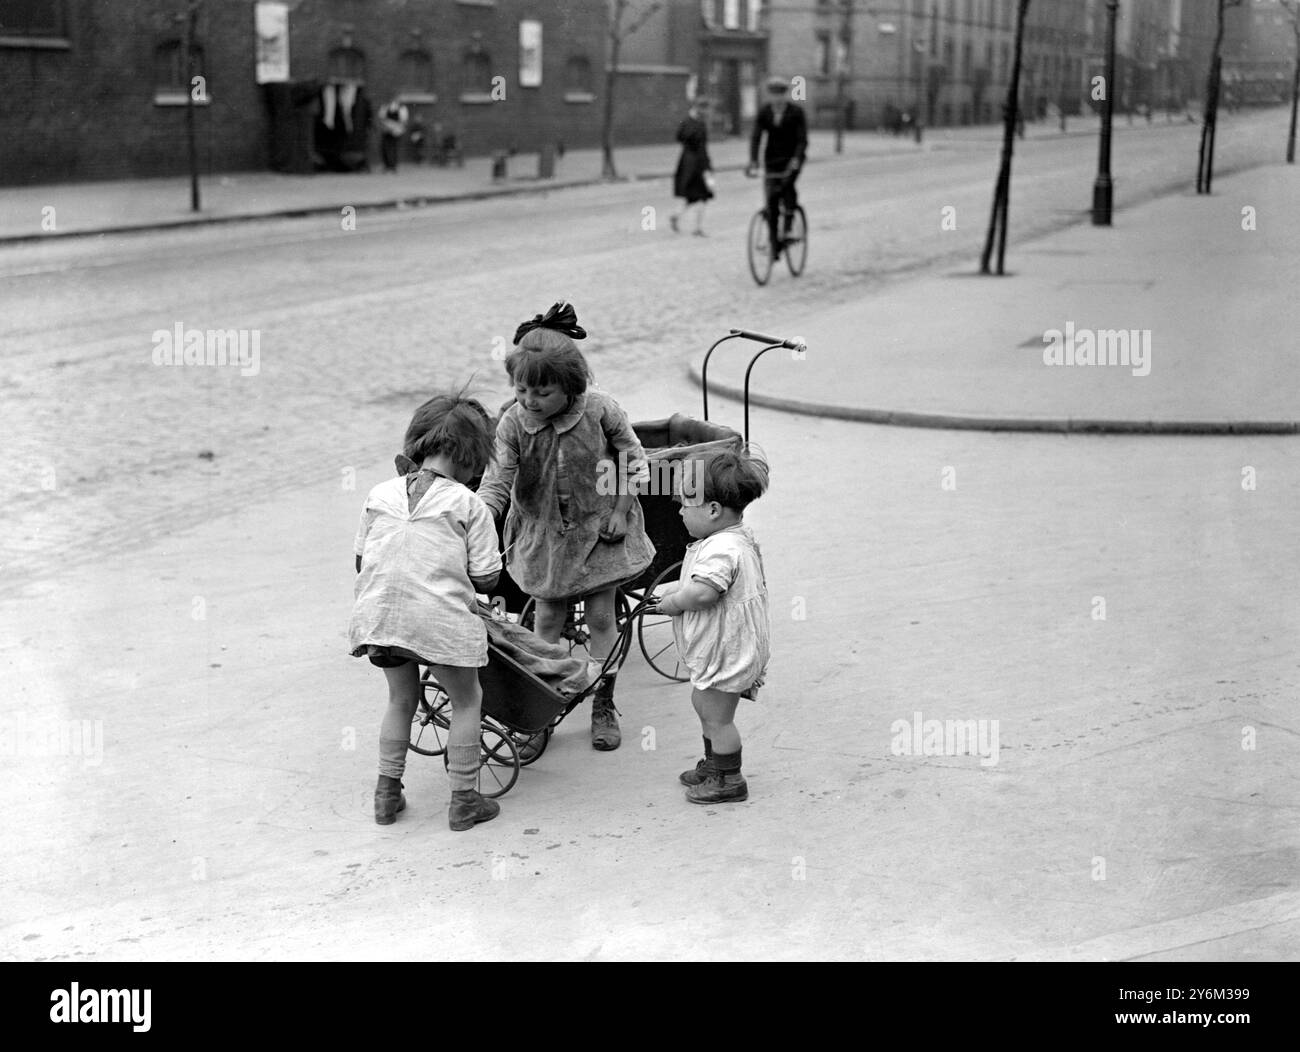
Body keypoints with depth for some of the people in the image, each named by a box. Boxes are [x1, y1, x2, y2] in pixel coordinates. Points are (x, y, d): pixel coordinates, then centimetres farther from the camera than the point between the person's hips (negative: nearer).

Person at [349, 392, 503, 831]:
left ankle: (387, 794, 27)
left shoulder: (380, 494, 7)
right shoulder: (469, 505, -5)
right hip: (439, 620, -4)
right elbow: (485, 580, -4)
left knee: (401, 698, 25)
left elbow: (361, 561, 14)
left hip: (377, 615, 4)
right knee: (466, 701, 16)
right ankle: (463, 801, 17)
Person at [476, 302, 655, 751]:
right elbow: (496, 482, -18)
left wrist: (620, 512, -8)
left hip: (597, 528, -1)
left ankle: (604, 706, 18)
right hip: (543, 533, 1)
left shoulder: (600, 410, -19)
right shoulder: (513, 423, -17)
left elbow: (631, 458, -4)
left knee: (601, 617, 5)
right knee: (547, 618, 8)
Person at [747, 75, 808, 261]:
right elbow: (756, 138, -10)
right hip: (772, 159, 2)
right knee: (771, 198, -6)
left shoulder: (796, 112, -9)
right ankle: (774, 245, 1)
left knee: (786, 183, -32)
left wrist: (796, 159, -32)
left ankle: (789, 225, -16)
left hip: (792, 157, -2)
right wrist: (753, 161, -26)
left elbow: (802, 139, -15)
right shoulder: (763, 113, -2)